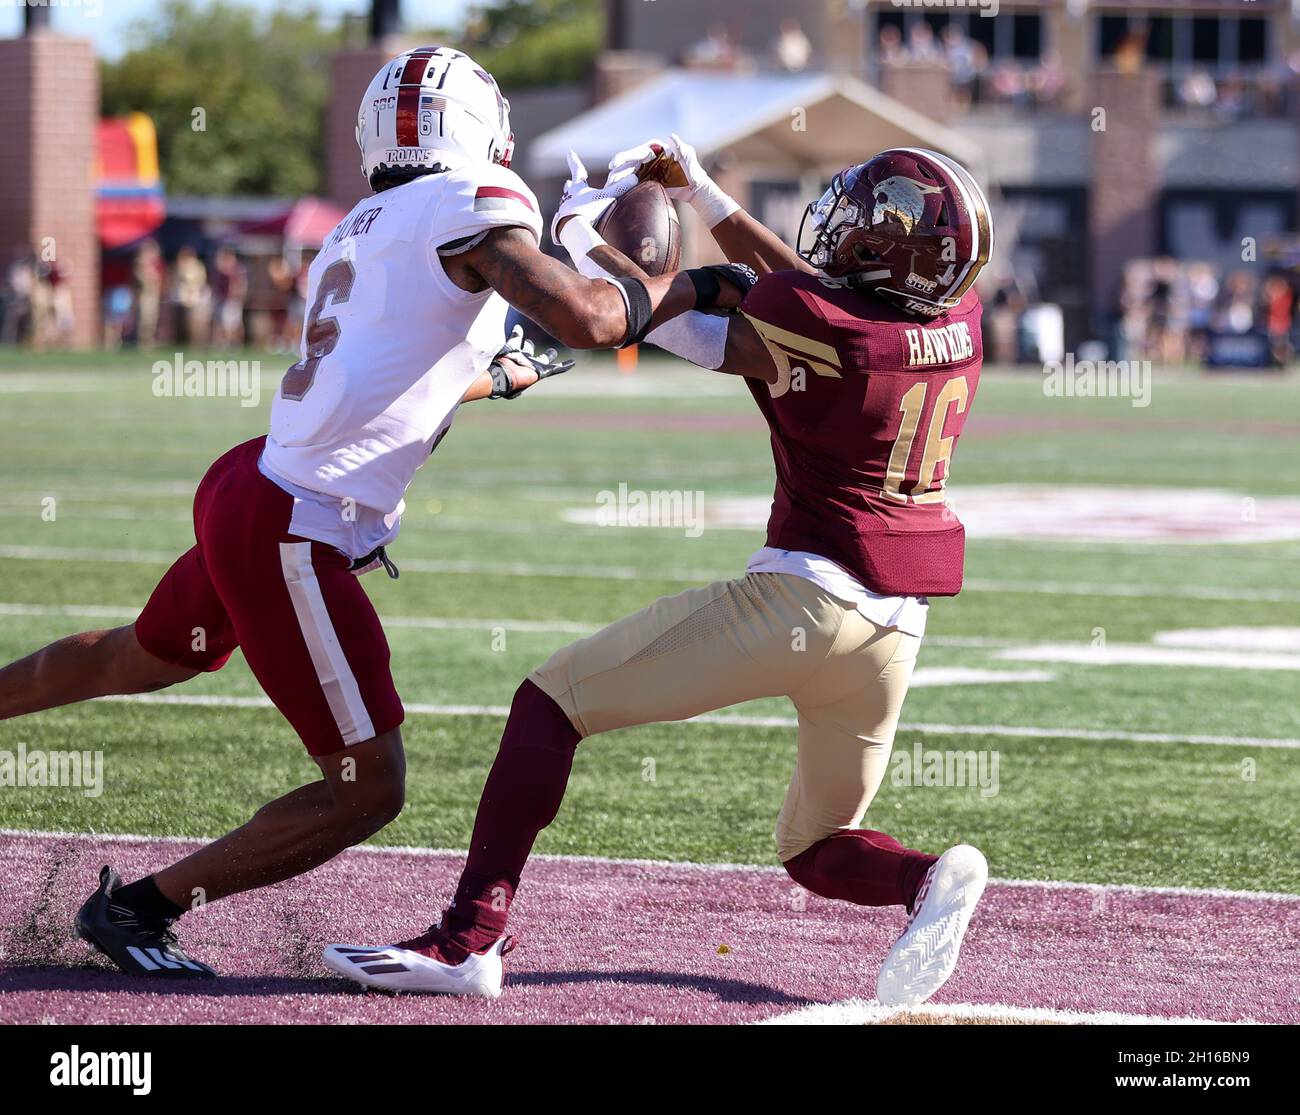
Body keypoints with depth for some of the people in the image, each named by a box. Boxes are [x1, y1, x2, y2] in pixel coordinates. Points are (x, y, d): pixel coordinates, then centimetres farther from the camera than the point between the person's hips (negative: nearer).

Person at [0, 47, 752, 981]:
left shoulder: (357, 235, 16)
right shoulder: (469, 206, -11)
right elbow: (587, 319, -22)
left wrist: (494, 378, 45)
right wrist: (695, 286, -5)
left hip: (247, 486, 9)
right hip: (293, 537, -9)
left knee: (141, 659, 36)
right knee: (367, 792, 0)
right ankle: (138, 909, 8)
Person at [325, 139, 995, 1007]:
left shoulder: (805, 323, -16)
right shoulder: (960, 316, 3)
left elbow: (676, 328, 1)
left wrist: (581, 234, 16)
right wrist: (705, 197, 23)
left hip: (802, 598, -7)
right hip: (897, 629, 7)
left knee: (551, 703, 4)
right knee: (818, 851, 23)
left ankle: (471, 936, -5)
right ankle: (927, 880, -10)